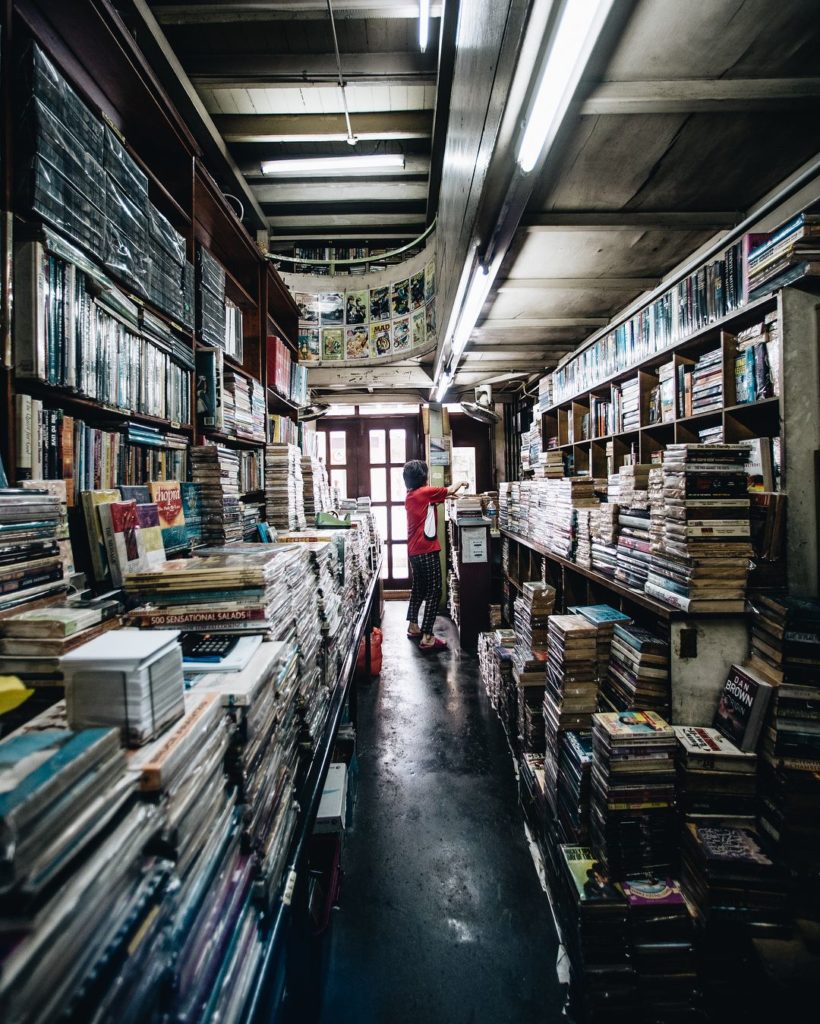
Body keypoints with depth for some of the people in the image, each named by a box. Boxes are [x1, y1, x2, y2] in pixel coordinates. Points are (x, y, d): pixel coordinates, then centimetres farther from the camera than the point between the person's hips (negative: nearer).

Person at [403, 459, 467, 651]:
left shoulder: (410, 496, 11)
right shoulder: (425, 492, -12)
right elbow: (449, 491, 2)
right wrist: (461, 483, 20)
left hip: (414, 550, 9)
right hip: (427, 550, -9)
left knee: (418, 588, 21)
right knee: (434, 592, -4)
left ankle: (413, 627, 32)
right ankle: (427, 638, -6)